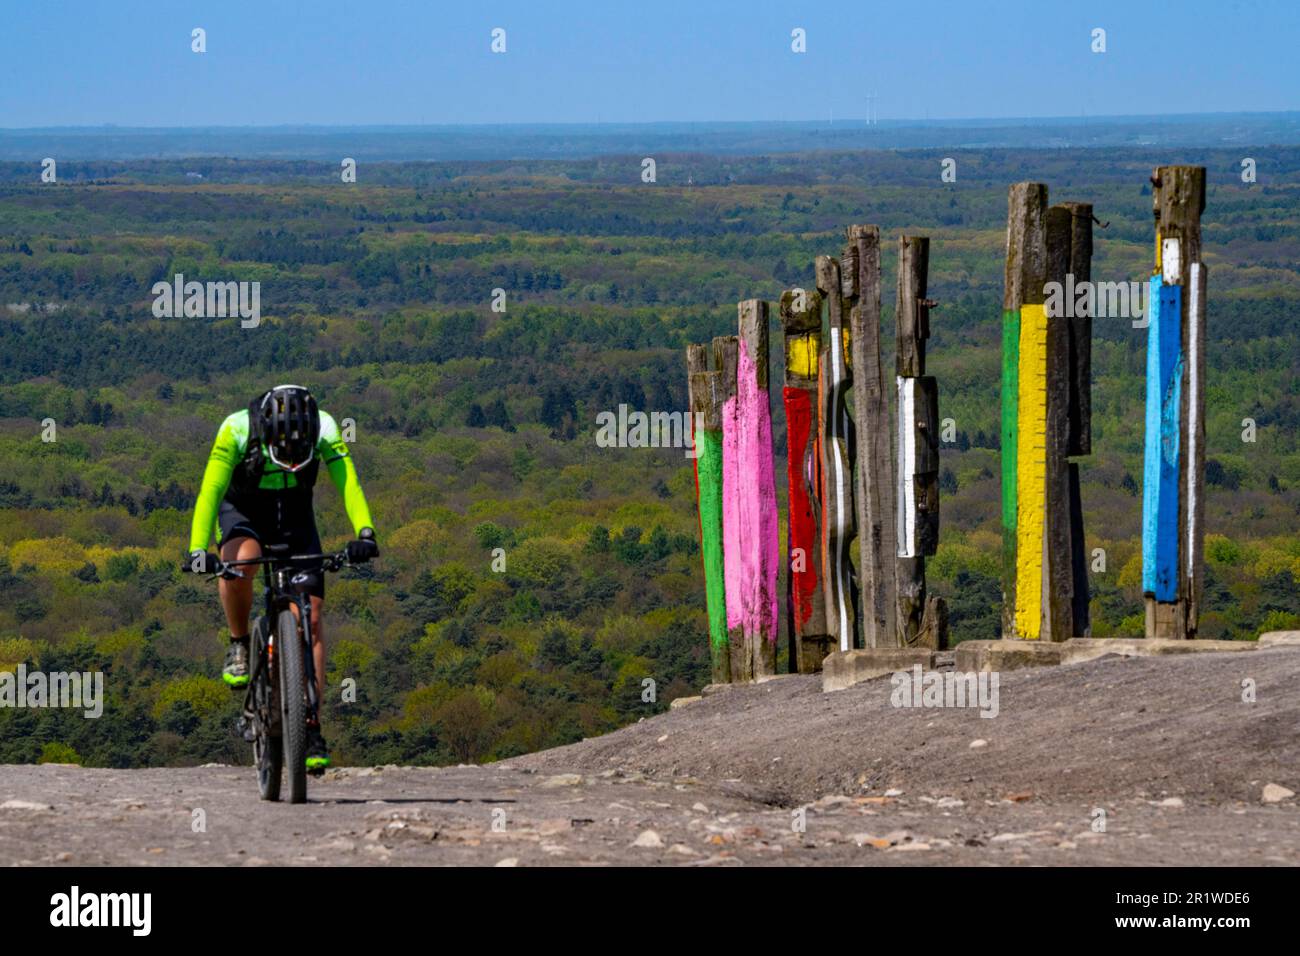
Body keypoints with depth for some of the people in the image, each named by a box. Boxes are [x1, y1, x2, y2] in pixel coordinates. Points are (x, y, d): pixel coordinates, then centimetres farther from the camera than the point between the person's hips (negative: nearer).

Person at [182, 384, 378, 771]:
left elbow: (348, 482, -34)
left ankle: (311, 727, -8)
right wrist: (198, 549, -46)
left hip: (294, 515, 2)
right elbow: (211, 488, -34)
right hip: (243, 511, -2)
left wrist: (364, 533, -50)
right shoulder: (237, 429, -31)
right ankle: (239, 646, -12)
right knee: (239, 561, -37)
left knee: (310, 619, -11)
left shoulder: (325, 429, -26)